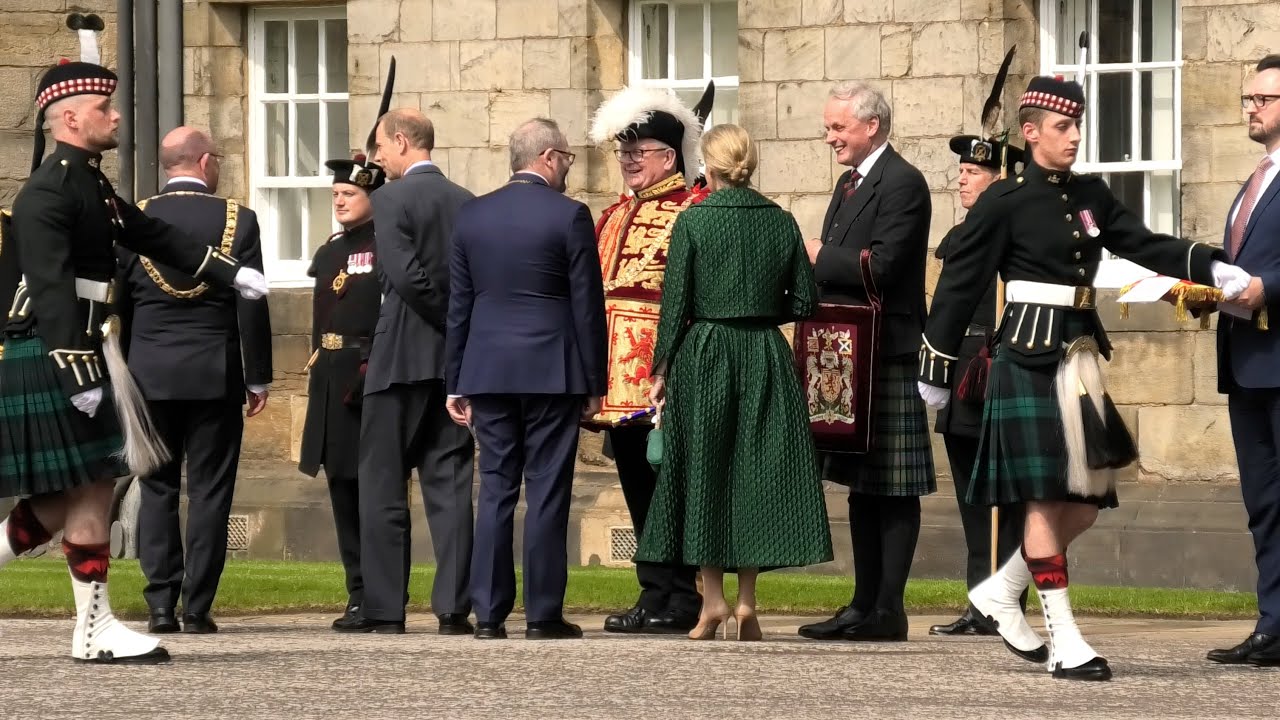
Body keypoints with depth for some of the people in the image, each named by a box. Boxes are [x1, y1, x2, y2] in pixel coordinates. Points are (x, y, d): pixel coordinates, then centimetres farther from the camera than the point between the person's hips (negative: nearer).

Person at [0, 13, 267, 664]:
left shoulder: (91, 184, 16)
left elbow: (151, 236, 28)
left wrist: (231, 273, 30)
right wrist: (77, 373, -27)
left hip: (81, 353, 10)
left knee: (75, 492, 11)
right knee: (89, 489, -6)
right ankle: (95, 631, 0)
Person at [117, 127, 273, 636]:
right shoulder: (236, 220, -4)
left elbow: (116, 305, 4)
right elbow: (252, 307, -5)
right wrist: (258, 378, 2)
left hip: (149, 376, 2)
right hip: (215, 376, -2)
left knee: (156, 490, 8)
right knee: (209, 492, 2)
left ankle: (160, 604, 2)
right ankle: (197, 608, -1)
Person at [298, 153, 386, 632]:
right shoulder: (329, 253, 18)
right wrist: (318, 377, 17)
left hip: (371, 375, -8)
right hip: (331, 383, 8)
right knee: (341, 487, 8)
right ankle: (359, 595, 13)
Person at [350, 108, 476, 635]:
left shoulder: (391, 199, -8)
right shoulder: (467, 203, 8)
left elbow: (406, 276, -18)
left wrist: (451, 322, -9)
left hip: (400, 357, -5)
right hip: (458, 361, 5)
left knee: (383, 484, 2)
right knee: (450, 485, 6)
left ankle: (384, 610, 0)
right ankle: (454, 608, 2)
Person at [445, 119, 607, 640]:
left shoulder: (471, 216, 7)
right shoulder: (568, 216, -6)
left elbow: (458, 304, 10)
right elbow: (587, 304, -5)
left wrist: (455, 383, 14)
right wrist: (595, 382, 1)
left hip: (489, 372, 4)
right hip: (552, 372, -4)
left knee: (495, 491, 7)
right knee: (547, 493, 0)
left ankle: (488, 613, 4)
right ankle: (543, 614, 0)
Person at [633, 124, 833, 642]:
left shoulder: (693, 221, -7)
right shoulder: (781, 222, 2)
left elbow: (675, 303, -7)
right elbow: (804, 302, 4)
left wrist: (661, 370, 0)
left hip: (703, 357, -3)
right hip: (766, 360, 3)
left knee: (703, 468, 4)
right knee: (757, 472, 7)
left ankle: (713, 597, 1)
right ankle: (747, 601, 4)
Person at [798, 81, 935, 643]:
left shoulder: (902, 184, -12)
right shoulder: (850, 183, 19)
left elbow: (881, 268, -21)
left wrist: (820, 257, -9)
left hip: (888, 358, -10)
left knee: (894, 488, -6)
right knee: (861, 485, 12)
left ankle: (887, 611, -6)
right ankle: (864, 605, 16)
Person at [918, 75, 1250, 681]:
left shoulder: (1089, 195, 11)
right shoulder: (1003, 203, -8)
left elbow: (1143, 244, 8)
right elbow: (959, 285, -6)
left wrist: (1212, 269, -8)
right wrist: (935, 371, -3)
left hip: (1079, 355, 7)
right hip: (1030, 358, -7)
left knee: (1084, 504, 8)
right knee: (1047, 498, -5)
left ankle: (1001, 592, 26)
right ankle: (1063, 641, -1)